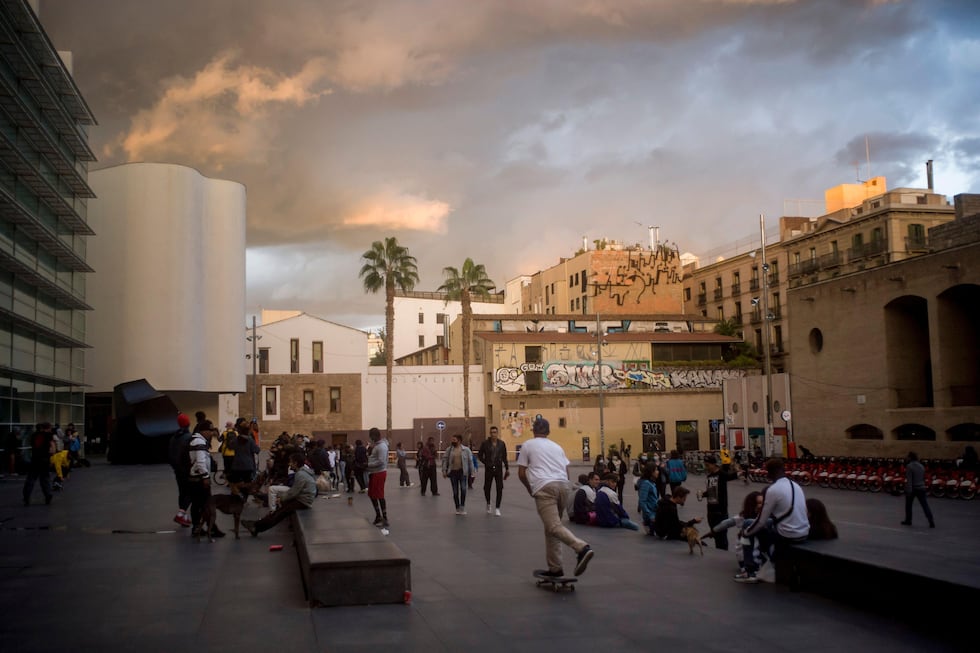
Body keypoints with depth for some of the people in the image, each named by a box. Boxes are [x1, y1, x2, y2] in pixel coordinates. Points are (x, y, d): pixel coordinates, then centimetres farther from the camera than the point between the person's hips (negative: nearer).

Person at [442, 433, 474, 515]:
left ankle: (462, 507, -2)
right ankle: (457, 508, 16)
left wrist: (471, 472, -2)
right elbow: (445, 460, 5)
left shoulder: (466, 449, 0)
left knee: (463, 489, -16)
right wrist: (444, 470, -4)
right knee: (455, 491, 6)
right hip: (453, 472, 2)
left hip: (462, 472, -2)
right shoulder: (449, 450, 5)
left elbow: (470, 461, 1)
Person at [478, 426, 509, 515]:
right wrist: (486, 463, -6)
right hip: (488, 469, -1)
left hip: (498, 469, 1)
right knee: (487, 488, 6)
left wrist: (507, 468, 6)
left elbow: (504, 457, 7)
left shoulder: (501, 444, 1)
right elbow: (479, 455, 4)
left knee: (500, 488, -5)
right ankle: (488, 503, 33)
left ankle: (497, 508, 5)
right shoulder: (485, 443, -4)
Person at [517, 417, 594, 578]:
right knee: (551, 527, 16)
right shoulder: (557, 447, 25)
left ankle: (582, 548, -38)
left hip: (544, 487, -6)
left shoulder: (527, 445, 13)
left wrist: (529, 489, 28)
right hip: (562, 485, 6)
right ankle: (554, 568, 14)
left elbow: (521, 473, 12)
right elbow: (567, 472, 20)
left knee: (554, 527, -17)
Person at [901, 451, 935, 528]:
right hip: (921, 488, 5)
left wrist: (909, 491, -20)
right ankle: (931, 522, -6)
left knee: (908, 505, 12)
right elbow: (924, 478, 16)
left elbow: (909, 480, -18)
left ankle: (908, 520, 19)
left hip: (912, 488, -5)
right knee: (925, 505, 2)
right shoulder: (921, 466, 8)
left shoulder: (909, 466, -13)